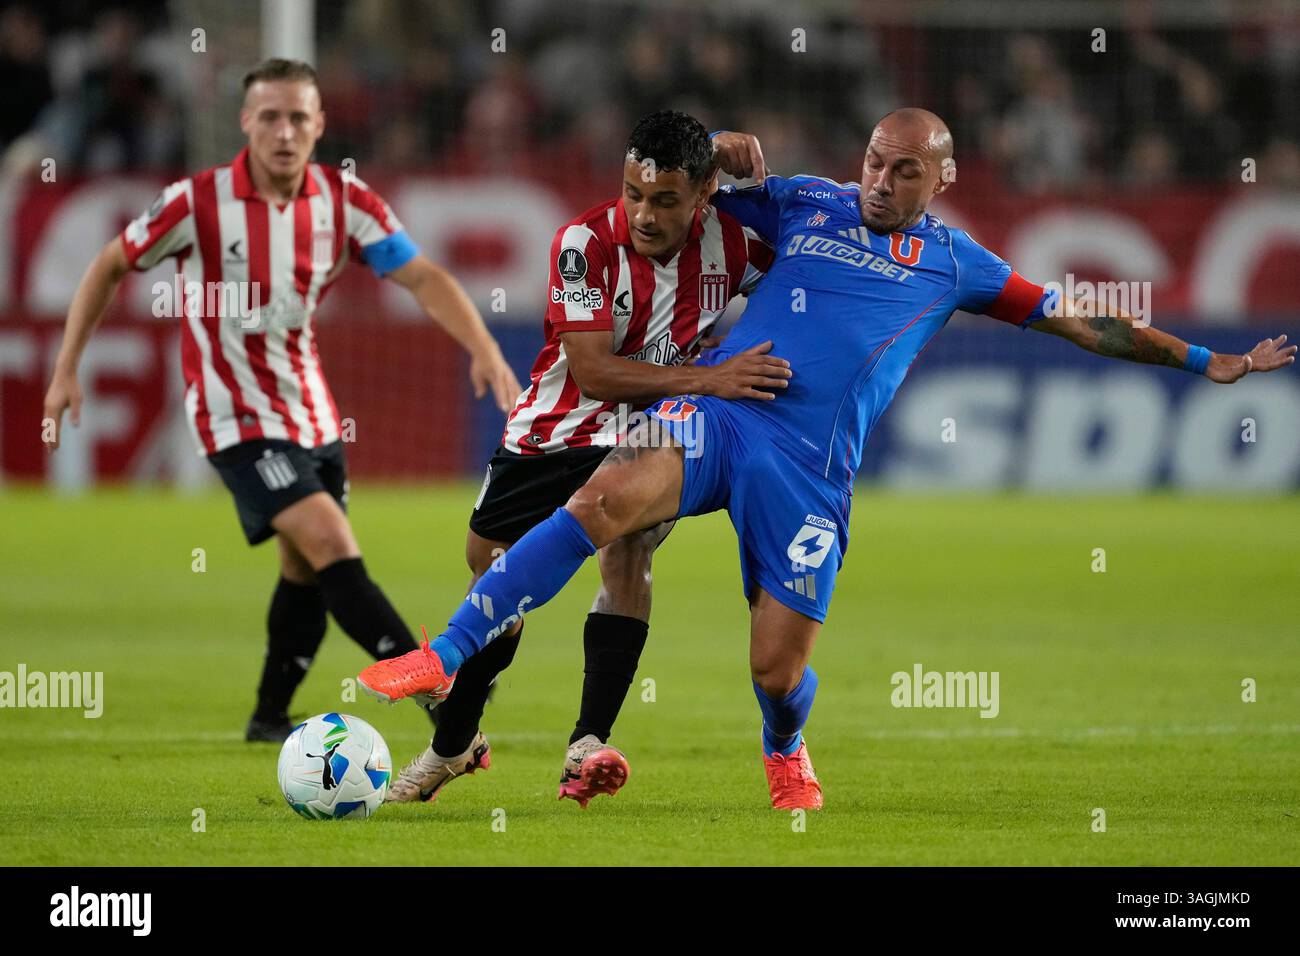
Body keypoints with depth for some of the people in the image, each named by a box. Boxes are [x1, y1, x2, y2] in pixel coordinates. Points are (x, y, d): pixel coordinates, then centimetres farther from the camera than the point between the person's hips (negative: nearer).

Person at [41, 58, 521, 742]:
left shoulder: (344, 201, -7)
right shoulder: (199, 202, -16)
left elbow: (422, 277, -12)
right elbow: (109, 267, -4)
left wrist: (484, 349, -27)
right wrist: (66, 370, -6)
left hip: (310, 411, 6)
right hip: (237, 417, -6)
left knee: (307, 572, 12)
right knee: (333, 545, -19)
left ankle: (271, 717, 29)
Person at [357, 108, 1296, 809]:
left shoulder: (956, 263, 15)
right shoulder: (807, 203, 15)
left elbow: (1080, 322, 21)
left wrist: (1211, 363, 23)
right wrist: (722, 150, 6)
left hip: (812, 468, 1)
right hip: (719, 413, -1)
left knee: (780, 669, -3)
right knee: (606, 497, -32)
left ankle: (786, 753, 37)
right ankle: (444, 657, -32)